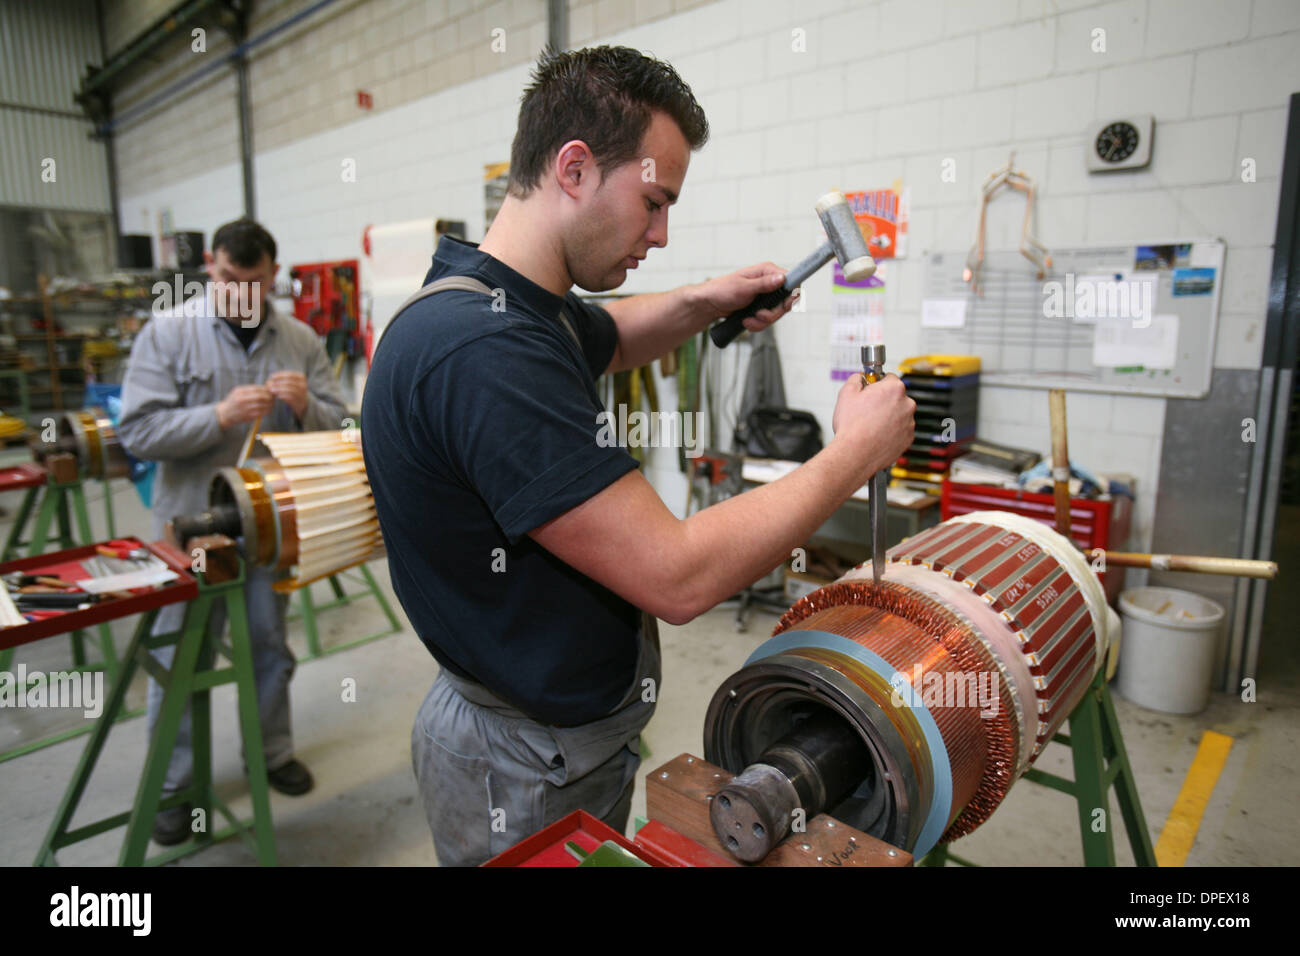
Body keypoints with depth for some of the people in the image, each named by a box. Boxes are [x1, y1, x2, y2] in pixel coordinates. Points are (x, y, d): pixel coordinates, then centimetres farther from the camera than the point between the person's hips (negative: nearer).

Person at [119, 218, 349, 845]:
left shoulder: (300, 340, 2)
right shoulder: (167, 333, -5)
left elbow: (337, 424, 1)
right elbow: (138, 432, -12)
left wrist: (305, 406, -20)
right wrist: (221, 416, -24)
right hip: (193, 523, -2)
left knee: (270, 645, 16)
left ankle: (272, 751, 36)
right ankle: (173, 782, 26)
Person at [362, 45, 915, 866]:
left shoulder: (517, 306, 0)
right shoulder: (482, 352, -32)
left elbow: (606, 339, 24)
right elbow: (678, 577, -31)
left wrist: (704, 303, 4)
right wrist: (856, 453, -18)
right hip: (527, 774, -9)